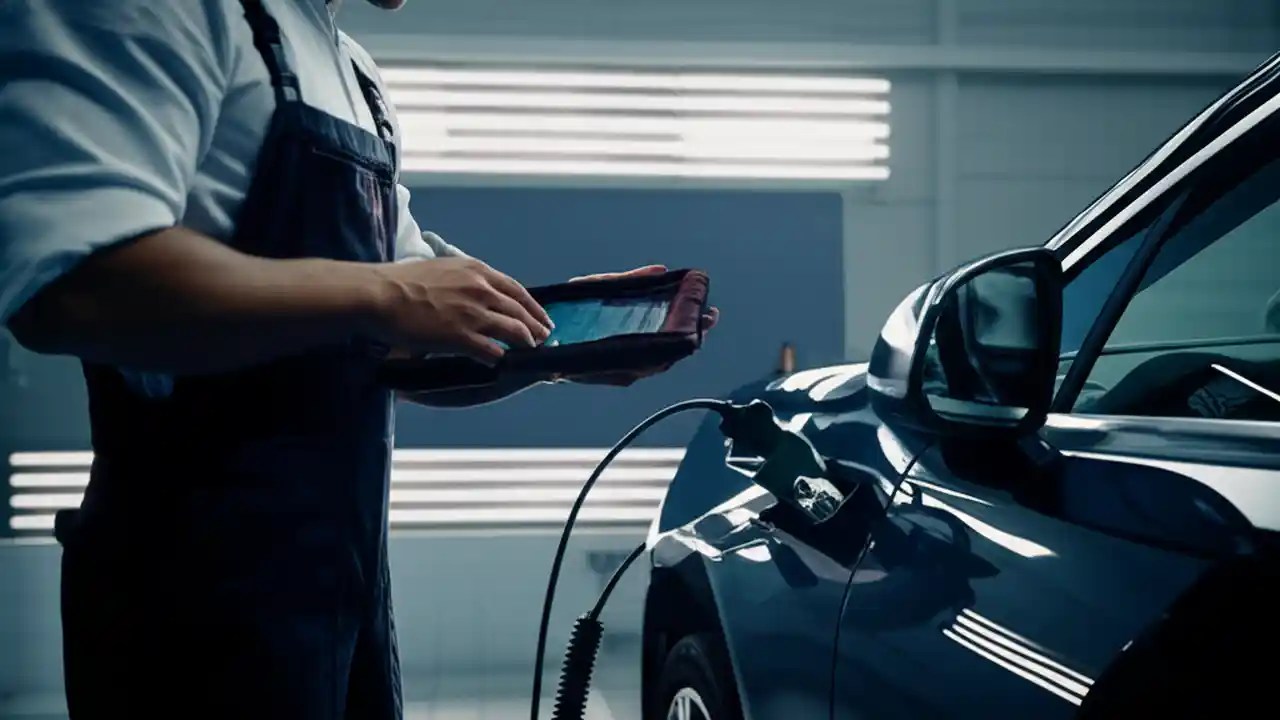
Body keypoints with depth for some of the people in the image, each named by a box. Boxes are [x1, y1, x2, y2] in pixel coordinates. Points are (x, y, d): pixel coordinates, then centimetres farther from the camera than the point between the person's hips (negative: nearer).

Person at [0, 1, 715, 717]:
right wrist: (381, 295, -22)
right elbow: (68, 286, -28)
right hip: (201, 561, -9)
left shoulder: (355, 77, 16)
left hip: (346, 548, 9)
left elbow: (423, 337, 19)